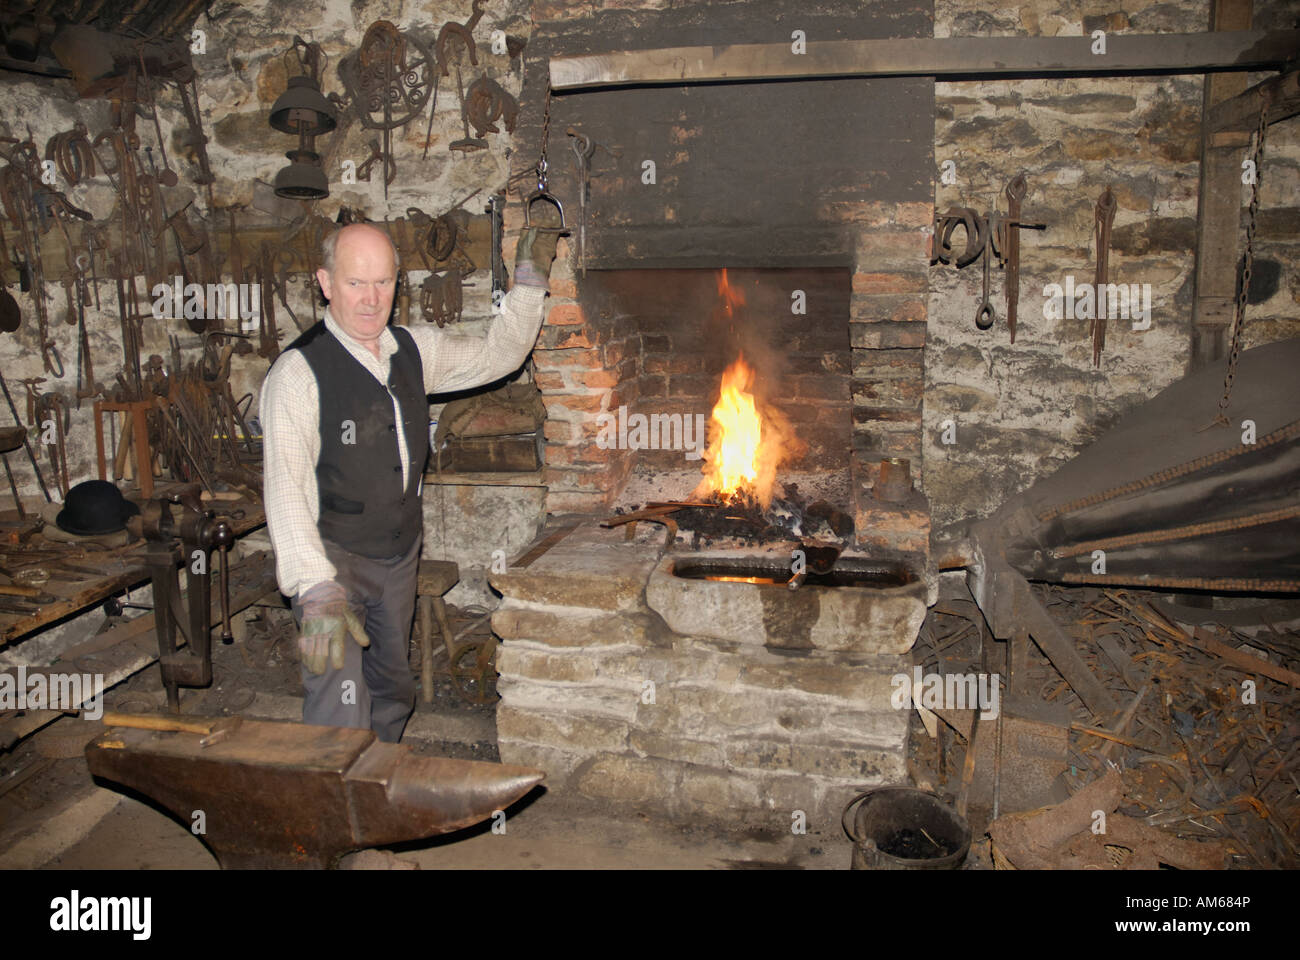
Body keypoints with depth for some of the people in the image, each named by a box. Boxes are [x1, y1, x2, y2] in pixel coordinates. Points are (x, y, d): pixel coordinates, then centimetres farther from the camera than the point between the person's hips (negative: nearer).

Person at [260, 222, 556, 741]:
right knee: (342, 719, -16)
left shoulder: (415, 349, 2)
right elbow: (285, 487, -26)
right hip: (332, 560, -6)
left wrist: (530, 279, 7)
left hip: (400, 556, 7)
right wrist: (317, 590, -36)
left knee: (393, 697, 21)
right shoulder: (298, 371, -18)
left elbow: (498, 354, 16)